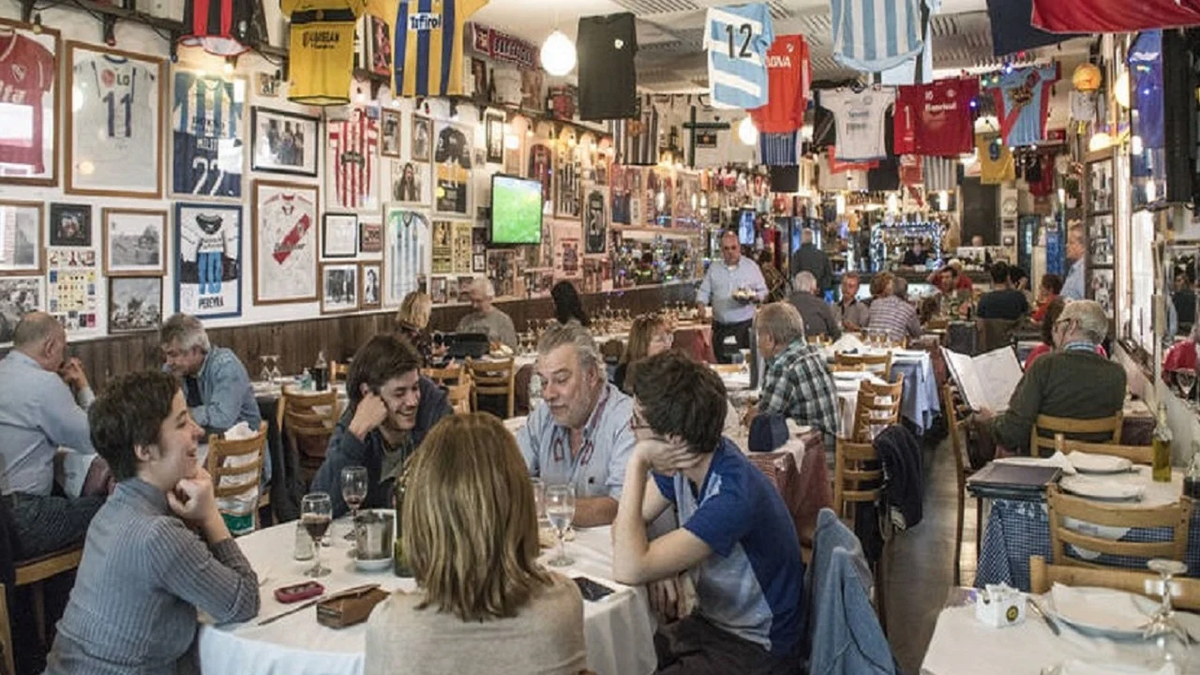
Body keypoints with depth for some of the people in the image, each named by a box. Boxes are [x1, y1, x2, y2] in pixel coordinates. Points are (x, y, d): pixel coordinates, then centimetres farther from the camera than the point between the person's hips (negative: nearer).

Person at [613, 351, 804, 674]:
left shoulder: (734, 496, -31)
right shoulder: (686, 462, -7)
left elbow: (627, 570, -33)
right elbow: (625, 526, 5)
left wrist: (637, 462, -31)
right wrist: (655, 564, -16)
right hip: (708, 621, 7)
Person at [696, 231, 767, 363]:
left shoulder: (751, 266, 5)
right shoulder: (714, 268, 10)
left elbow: (763, 292, 7)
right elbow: (704, 291, 10)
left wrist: (752, 297, -14)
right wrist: (701, 305, -9)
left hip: (744, 325, -2)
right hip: (720, 326, 2)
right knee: (722, 365, 2)